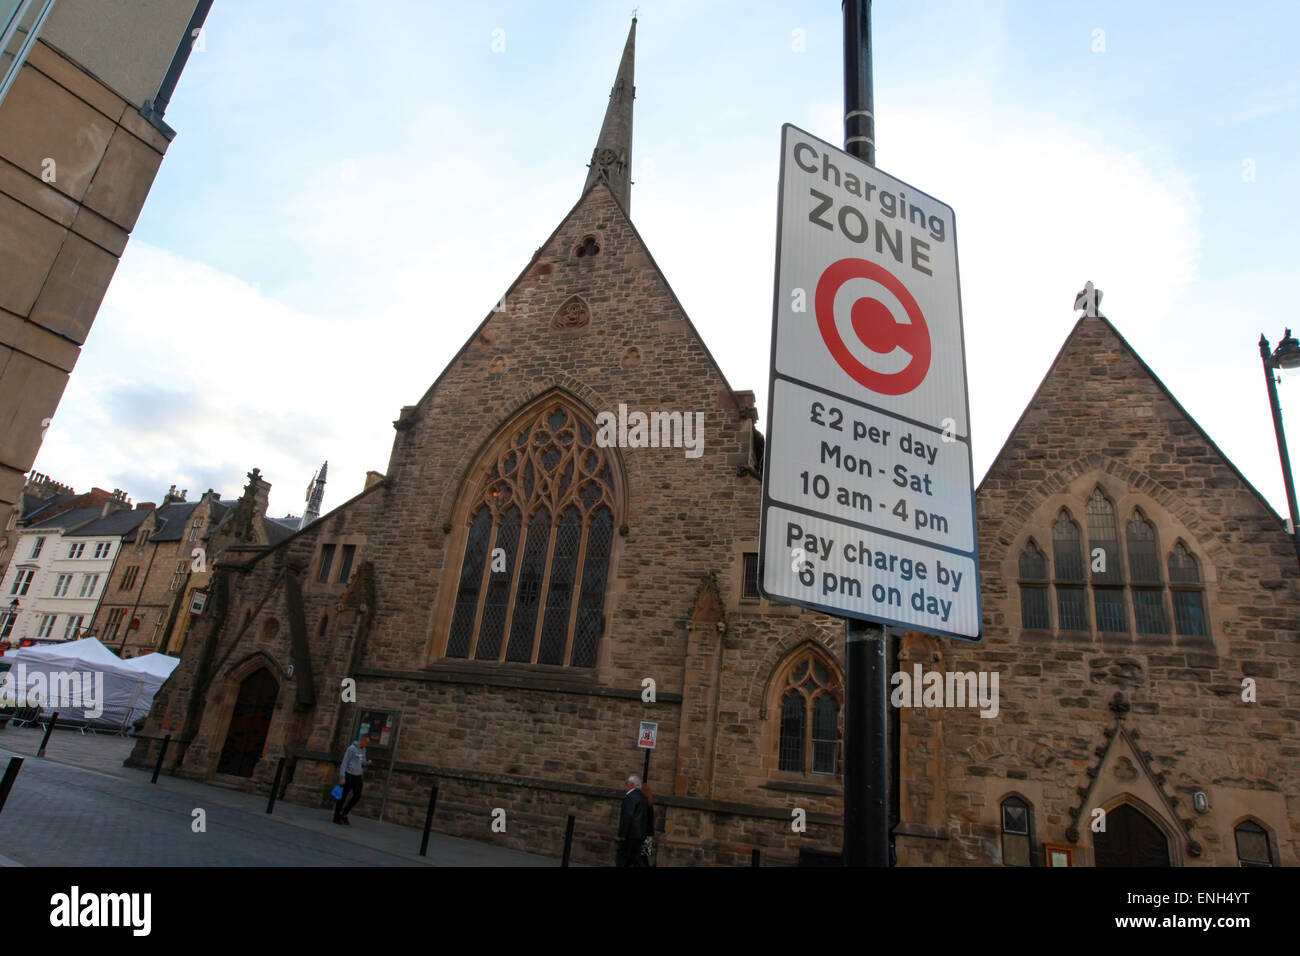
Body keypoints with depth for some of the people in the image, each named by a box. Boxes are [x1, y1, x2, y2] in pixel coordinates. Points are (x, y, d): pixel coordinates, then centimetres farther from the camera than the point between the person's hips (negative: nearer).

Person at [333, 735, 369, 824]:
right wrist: (342, 778, -19)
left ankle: (344, 814, 12)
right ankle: (336, 817, 14)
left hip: (357, 776, 7)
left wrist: (367, 762, -7)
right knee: (343, 797, 1)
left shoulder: (363, 749, 9)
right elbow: (344, 763, -17)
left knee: (357, 796, 0)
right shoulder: (351, 748, -17)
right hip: (349, 775, -7)